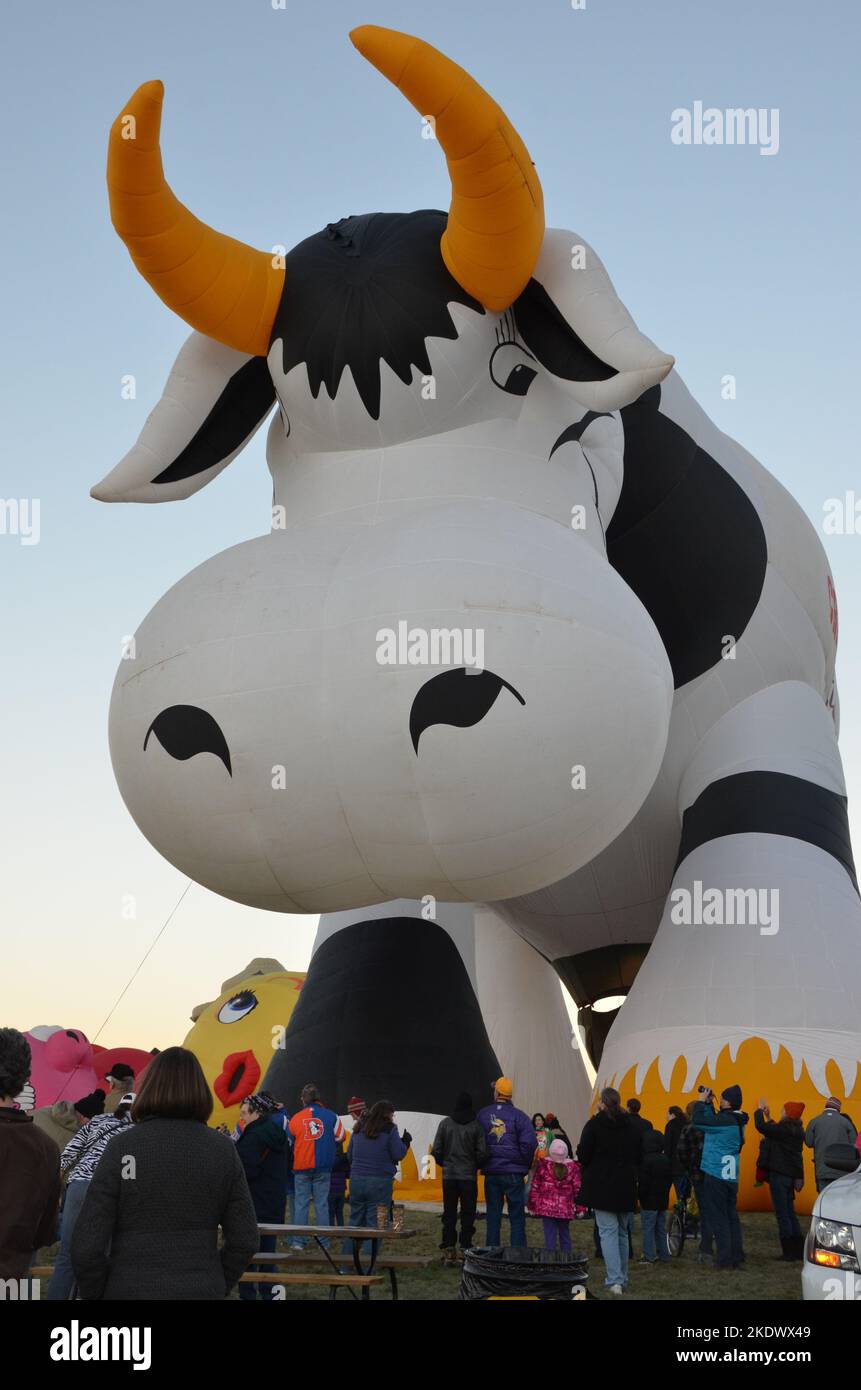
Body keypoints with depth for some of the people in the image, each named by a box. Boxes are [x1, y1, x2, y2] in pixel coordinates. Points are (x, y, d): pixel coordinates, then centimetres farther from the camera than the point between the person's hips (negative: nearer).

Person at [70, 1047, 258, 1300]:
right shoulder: (223, 1149, 0)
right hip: (203, 1290, 2)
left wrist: (93, 1293, 5)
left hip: (130, 1290, -2)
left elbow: (87, 1245, -9)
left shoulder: (121, 1146, -7)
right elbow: (244, 1240, 2)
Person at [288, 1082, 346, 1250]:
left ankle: (298, 1241, 3)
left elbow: (288, 1142, 7)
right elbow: (340, 1137, 8)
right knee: (321, 1204, 5)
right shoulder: (331, 1116, -2)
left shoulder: (296, 1118, -2)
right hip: (323, 1168, 0)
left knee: (301, 1204, 5)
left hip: (301, 1168, 0)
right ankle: (323, 1241, 5)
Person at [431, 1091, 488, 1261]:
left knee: (449, 1214, 8)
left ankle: (448, 1249, 7)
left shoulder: (445, 1123, 0)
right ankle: (465, 1248, 1)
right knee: (467, 1214, 5)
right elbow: (482, 1153, -8)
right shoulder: (476, 1126, -5)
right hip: (469, 1176, -2)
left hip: (449, 1175, 2)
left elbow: (436, 1150, -1)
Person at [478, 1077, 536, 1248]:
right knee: (517, 1216, 3)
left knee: (493, 1215, 11)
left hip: (490, 1172, 3)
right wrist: (525, 1167, 3)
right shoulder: (519, 1116, -7)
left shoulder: (482, 1115, 2)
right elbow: (529, 1144, -12)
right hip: (513, 1173, -2)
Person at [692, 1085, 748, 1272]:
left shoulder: (725, 1120, -19)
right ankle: (737, 1258, 14)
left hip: (715, 1175, -8)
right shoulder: (736, 1121, 9)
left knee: (718, 1218, -2)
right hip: (731, 1176, 8)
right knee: (731, 1216, 12)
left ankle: (724, 1260, -1)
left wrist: (702, 1101, -7)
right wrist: (708, 1103, 15)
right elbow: (712, 1123, 18)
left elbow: (698, 1121, -19)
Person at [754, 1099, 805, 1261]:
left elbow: (761, 1127, -24)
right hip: (792, 1174, 9)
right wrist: (768, 1117, 26)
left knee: (782, 1214, -4)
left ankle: (789, 1252, -3)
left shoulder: (784, 1129, -18)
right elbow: (774, 1132, 23)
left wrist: (759, 1110, -8)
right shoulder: (796, 1130, 9)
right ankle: (799, 1250, 18)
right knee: (790, 1213, 16)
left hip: (779, 1174, -9)